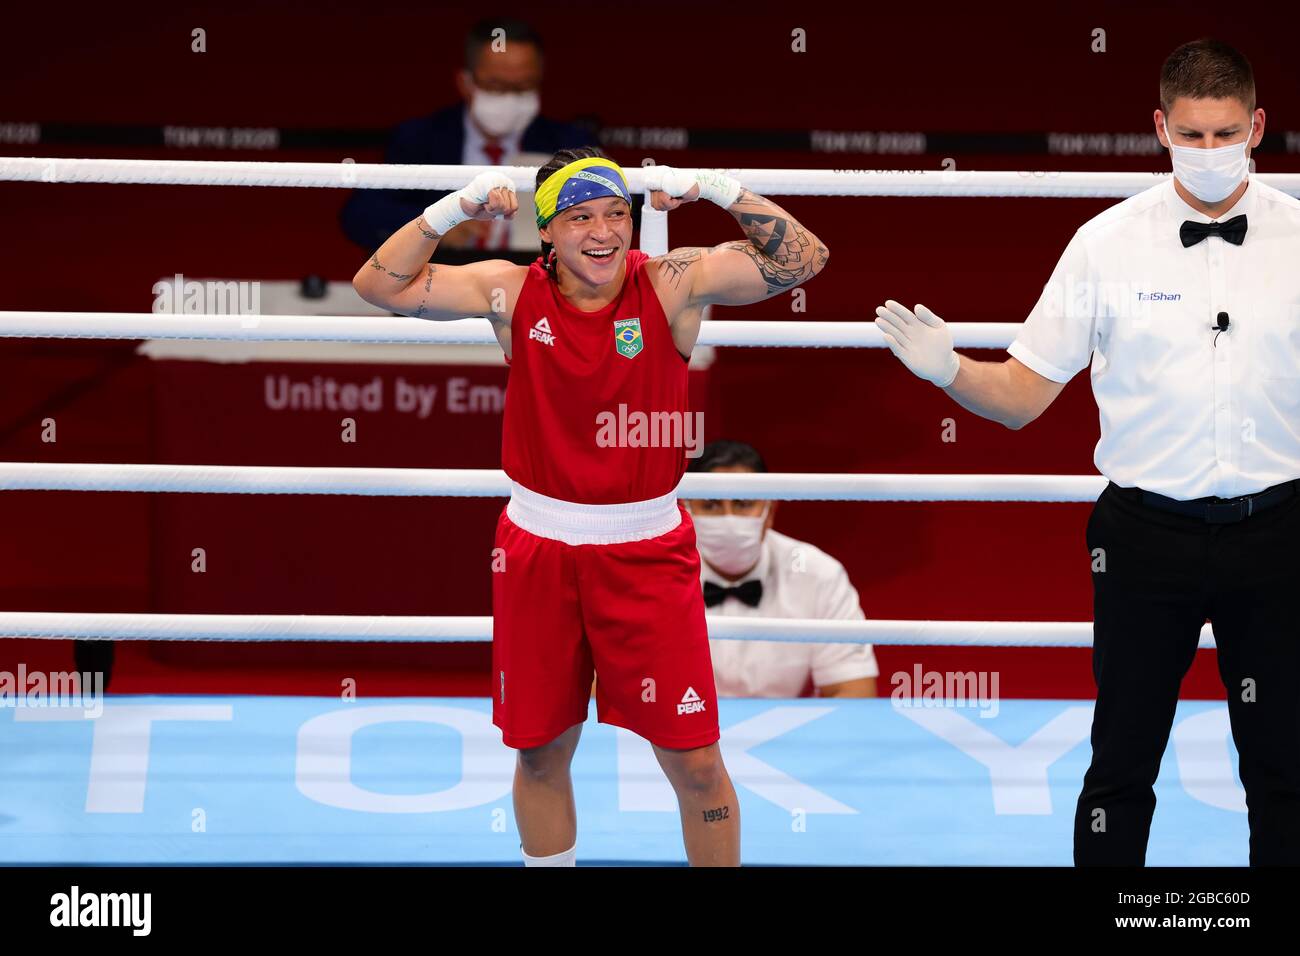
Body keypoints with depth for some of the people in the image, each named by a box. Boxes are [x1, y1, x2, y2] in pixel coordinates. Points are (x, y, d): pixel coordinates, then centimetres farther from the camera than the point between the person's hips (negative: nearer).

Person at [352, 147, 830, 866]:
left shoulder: (673, 285, -7)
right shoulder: (513, 293, -3)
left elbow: (802, 260, -13)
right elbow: (379, 285, -3)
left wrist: (712, 187, -23)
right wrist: (455, 208, -15)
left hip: (647, 550, -2)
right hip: (538, 547, 2)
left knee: (696, 764, -2)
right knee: (540, 753, 13)